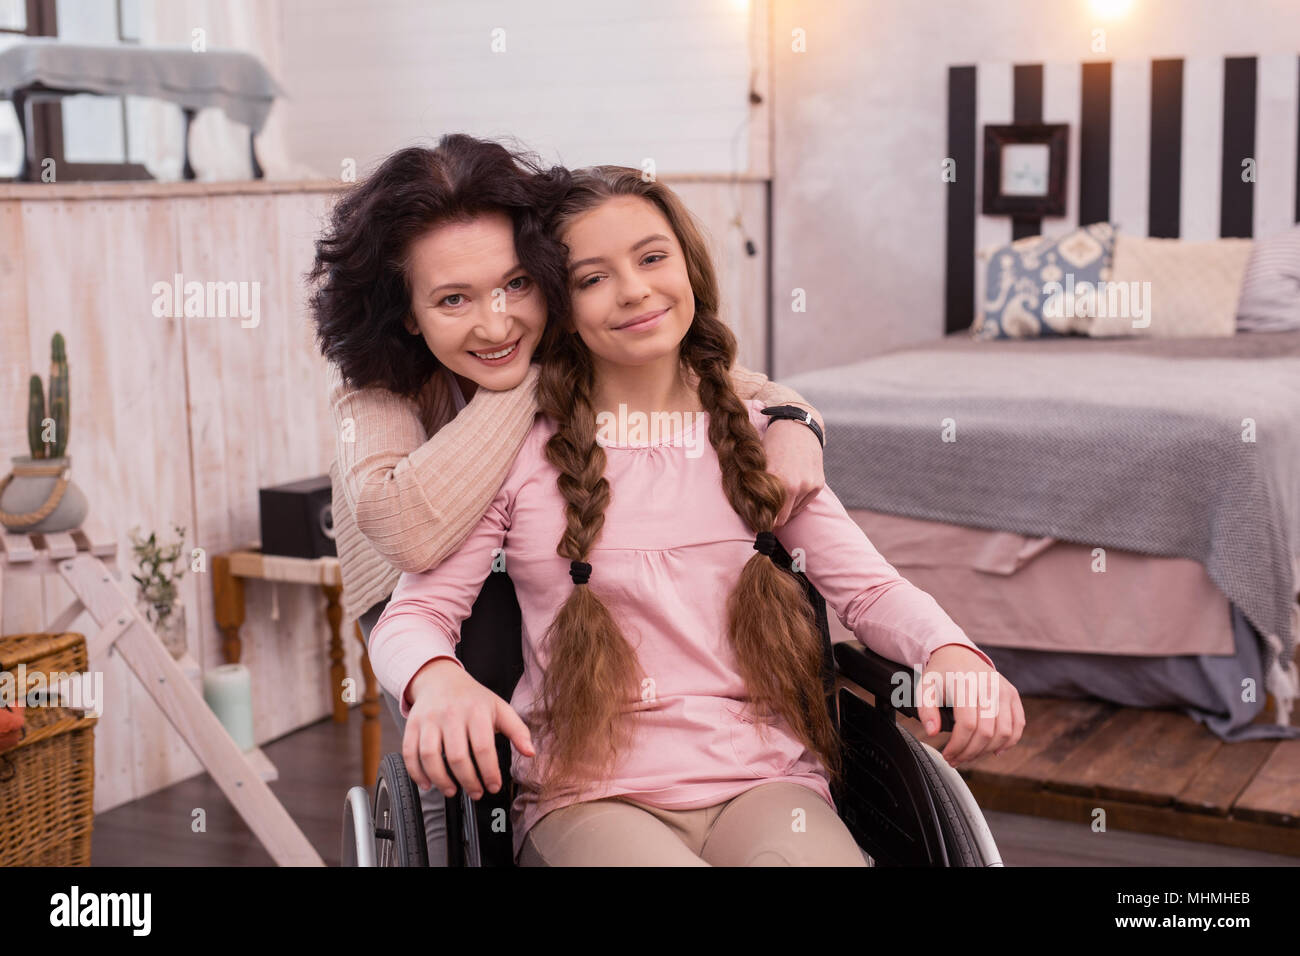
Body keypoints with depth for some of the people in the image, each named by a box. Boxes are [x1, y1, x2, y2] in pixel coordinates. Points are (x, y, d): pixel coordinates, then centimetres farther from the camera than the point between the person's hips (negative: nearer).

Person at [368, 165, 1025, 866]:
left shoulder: (755, 435, 13)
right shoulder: (521, 454, 4)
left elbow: (868, 587, 11)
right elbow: (412, 614, 1)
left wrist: (950, 652, -12)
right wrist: (438, 681, -24)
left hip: (764, 781, 2)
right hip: (587, 797, -2)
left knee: (816, 858, -31)